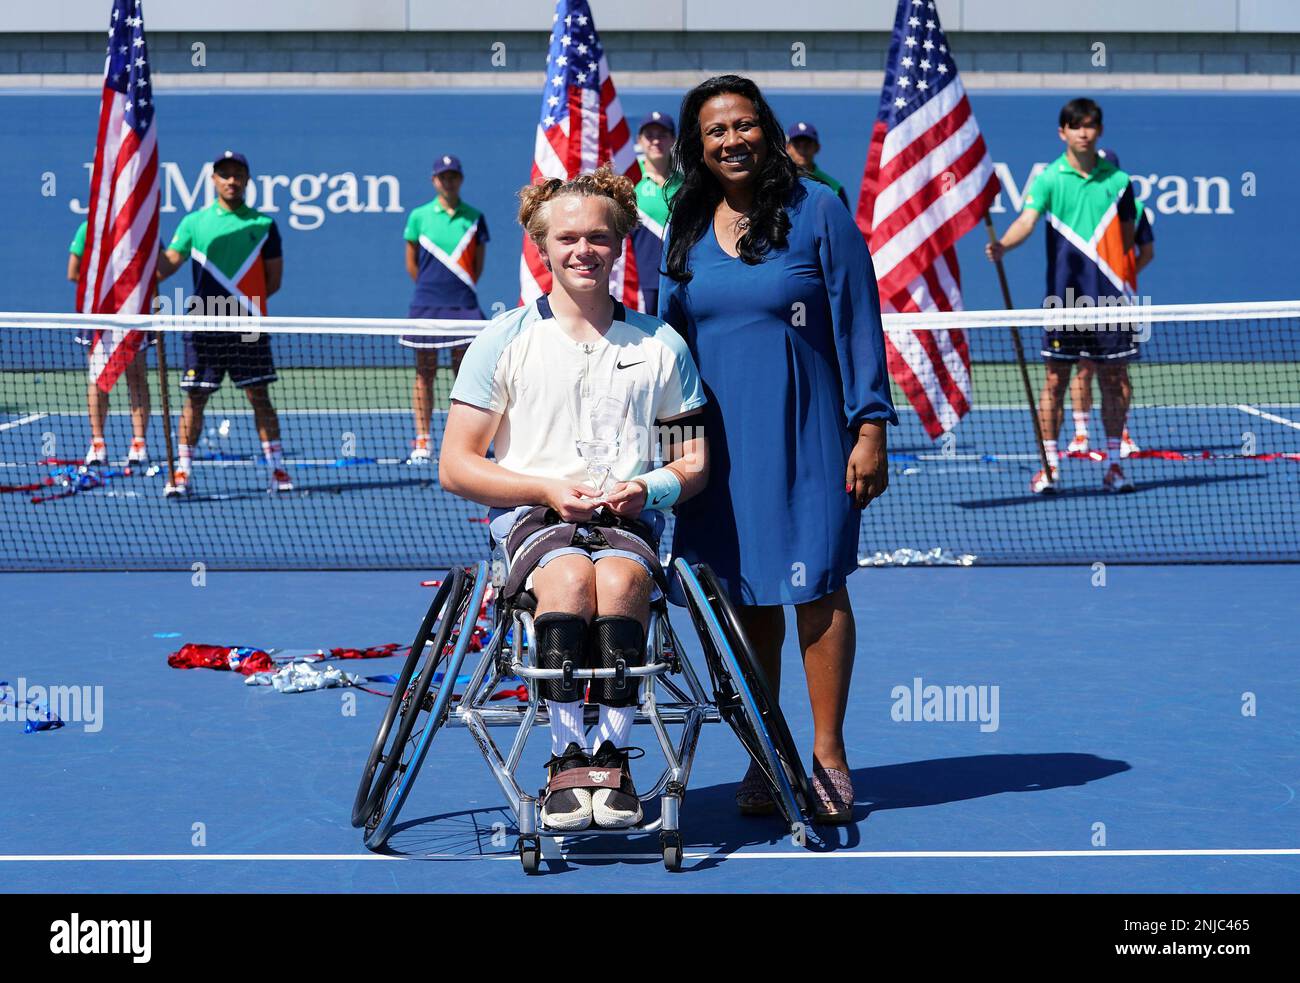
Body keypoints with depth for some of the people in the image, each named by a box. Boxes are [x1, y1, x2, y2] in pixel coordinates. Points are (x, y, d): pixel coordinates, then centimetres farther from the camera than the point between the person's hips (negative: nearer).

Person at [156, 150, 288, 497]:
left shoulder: (263, 224, 6)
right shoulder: (194, 221, 7)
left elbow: (274, 278, 8)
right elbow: (167, 263, -1)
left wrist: (246, 303, 2)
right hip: (204, 326, 0)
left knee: (259, 396, 3)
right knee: (195, 398, 2)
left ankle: (276, 469, 9)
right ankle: (182, 472, 8)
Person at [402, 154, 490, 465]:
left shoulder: (474, 218, 5)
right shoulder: (419, 216, 4)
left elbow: (478, 263, 10)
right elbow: (412, 263, 10)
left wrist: (462, 290, 8)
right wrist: (431, 289, 10)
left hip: (463, 304, 0)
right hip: (426, 305, 0)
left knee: (464, 372, 0)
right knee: (425, 372, 2)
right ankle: (421, 443, 5)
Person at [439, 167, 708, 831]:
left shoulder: (660, 345, 11)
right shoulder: (506, 341, 6)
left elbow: (695, 462, 14)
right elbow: (456, 467, 3)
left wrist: (650, 488, -9)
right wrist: (549, 490, -11)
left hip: (628, 516, 1)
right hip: (529, 514, -1)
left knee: (619, 577, -35)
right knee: (568, 576, -36)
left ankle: (612, 757, -28)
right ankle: (568, 759, -31)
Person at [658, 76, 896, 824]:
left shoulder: (817, 210, -3)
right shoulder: (687, 228, 10)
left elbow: (858, 321, -4)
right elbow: (672, 337, 16)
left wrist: (871, 428, -10)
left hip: (806, 438, -4)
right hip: (719, 444, 4)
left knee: (816, 589, -4)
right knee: (746, 596, 6)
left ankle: (828, 758, 5)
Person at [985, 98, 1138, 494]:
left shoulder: (1118, 180, 6)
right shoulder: (1049, 179, 0)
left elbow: (1128, 239, 13)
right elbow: (1027, 220, -15)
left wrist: (1130, 291, 9)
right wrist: (1003, 245, -36)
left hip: (1110, 297, 2)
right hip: (1063, 295, -2)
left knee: (1113, 379, 6)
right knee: (1056, 378, 0)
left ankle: (1113, 464, 16)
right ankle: (1050, 466, 6)